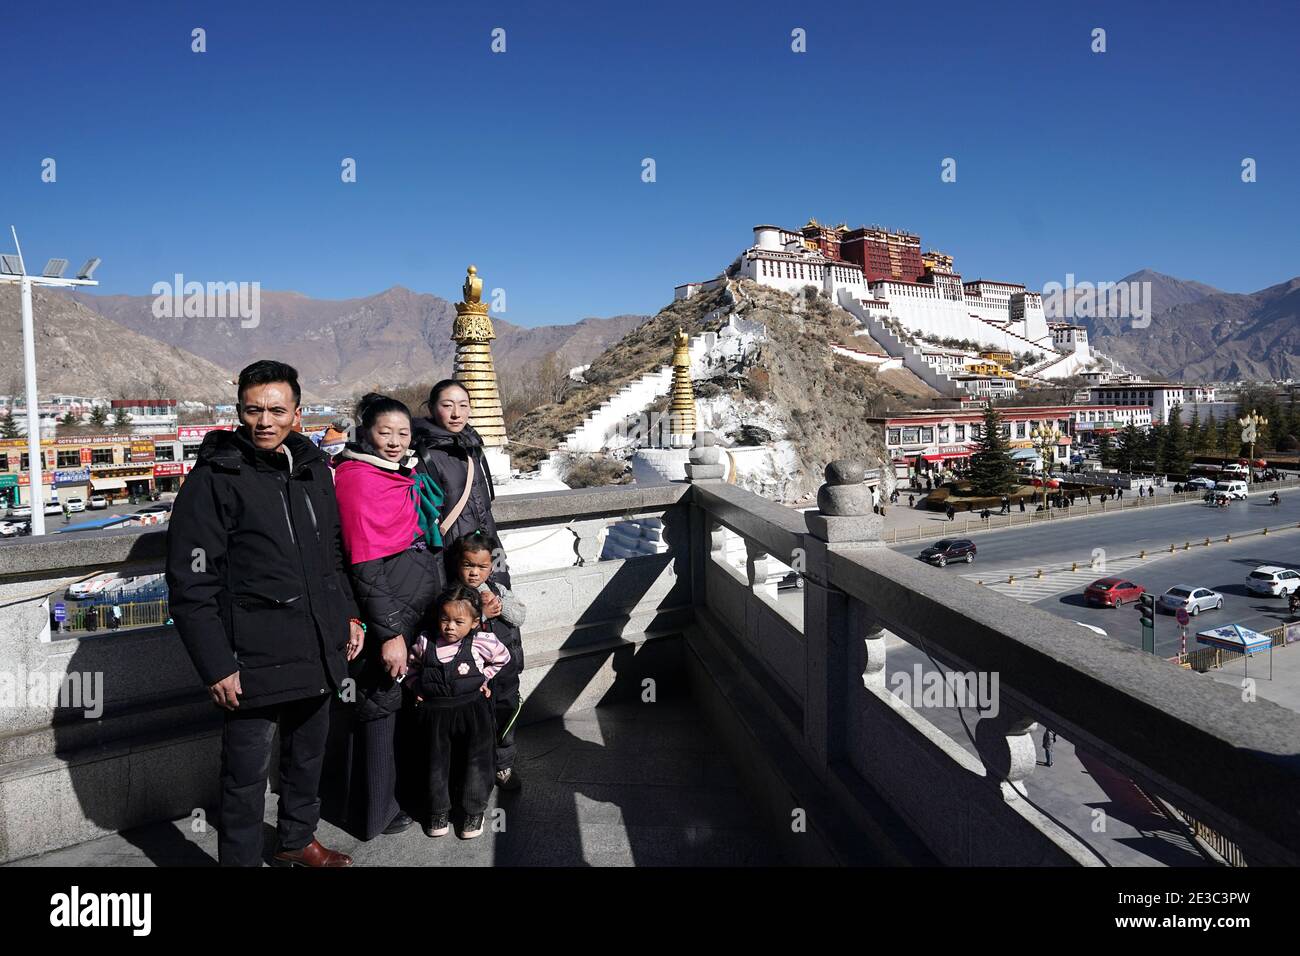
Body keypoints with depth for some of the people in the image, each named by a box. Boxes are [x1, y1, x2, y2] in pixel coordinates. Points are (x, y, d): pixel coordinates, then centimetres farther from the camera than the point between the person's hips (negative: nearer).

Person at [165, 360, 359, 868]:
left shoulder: (313, 469, 7)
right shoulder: (214, 479, -12)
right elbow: (191, 586, -14)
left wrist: (348, 615, 13)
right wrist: (216, 667, -15)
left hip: (319, 652, 6)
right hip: (254, 663, -6)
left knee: (308, 755, 22)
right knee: (247, 774, 7)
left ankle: (297, 840, 43)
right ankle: (241, 858, 28)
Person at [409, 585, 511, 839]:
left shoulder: (481, 642, -14)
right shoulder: (425, 643, -7)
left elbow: (502, 657, 5)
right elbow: (412, 665, 13)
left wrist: (484, 678, 2)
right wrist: (418, 688, 3)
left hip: (473, 710, -2)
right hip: (435, 711, 2)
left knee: (477, 761, 5)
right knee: (437, 761, 13)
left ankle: (474, 811, 22)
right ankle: (438, 810, 31)